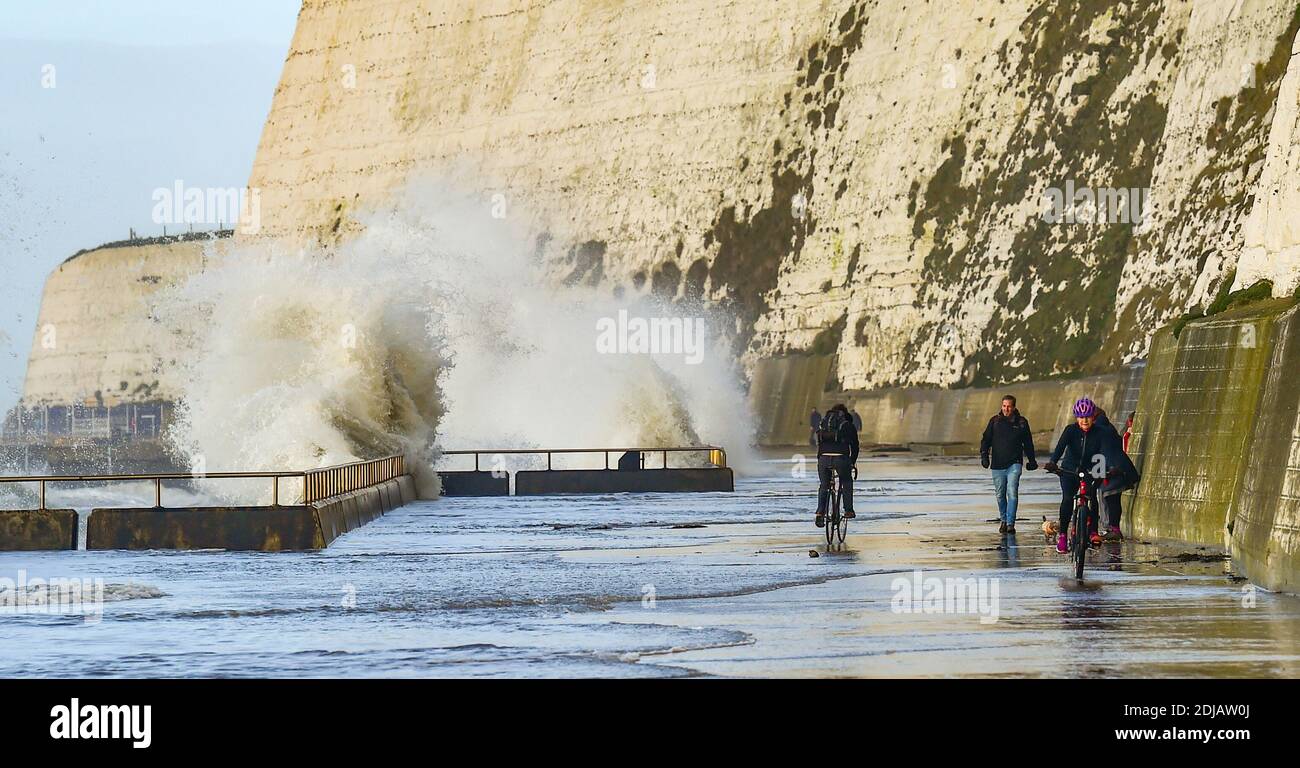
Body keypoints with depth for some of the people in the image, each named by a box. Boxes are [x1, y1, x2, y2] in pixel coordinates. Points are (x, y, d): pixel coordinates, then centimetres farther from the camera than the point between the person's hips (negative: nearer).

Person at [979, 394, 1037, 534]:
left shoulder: (1021, 422, 6)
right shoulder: (995, 421, 5)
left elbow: (1028, 443, 15)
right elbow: (986, 439, 8)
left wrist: (1031, 460, 16)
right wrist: (984, 456, -3)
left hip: (1014, 464, -2)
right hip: (997, 464, 2)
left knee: (1012, 493, -14)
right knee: (1000, 494, 9)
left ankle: (1010, 523, -14)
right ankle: (1003, 520, 27)